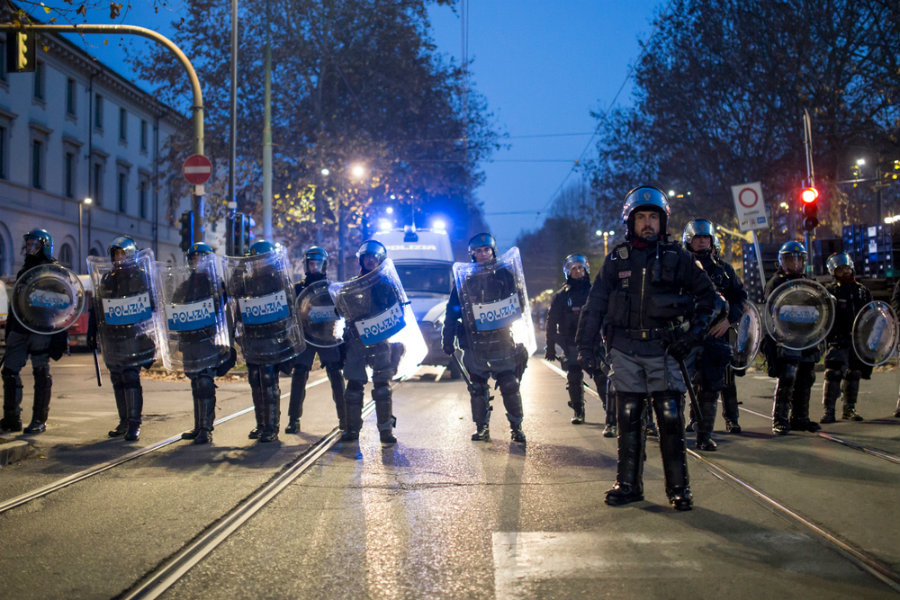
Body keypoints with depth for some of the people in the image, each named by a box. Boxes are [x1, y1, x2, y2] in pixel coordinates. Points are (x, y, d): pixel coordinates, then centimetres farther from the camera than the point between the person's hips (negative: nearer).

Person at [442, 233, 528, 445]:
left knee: (509, 385, -6)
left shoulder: (504, 275, 6)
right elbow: (452, 310, 12)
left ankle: (516, 426, 3)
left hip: (501, 339, -2)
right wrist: (447, 339, 6)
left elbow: (518, 304, 8)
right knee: (477, 387, 5)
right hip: (474, 342, 2)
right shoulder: (464, 278, 10)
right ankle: (482, 427, 14)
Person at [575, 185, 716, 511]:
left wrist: (695, 331, 1)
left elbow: (706, 293, 12)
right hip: (625, 350, 2)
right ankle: (628, 484, 14)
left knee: (671, 420, -4)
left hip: (664, 349, -2)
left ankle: (678, 487, 4)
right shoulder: (617, 259, 8)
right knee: (628, 420, 6)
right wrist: (585, 344, 7)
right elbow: (595, 304, 11)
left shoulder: (677, 257, 5)